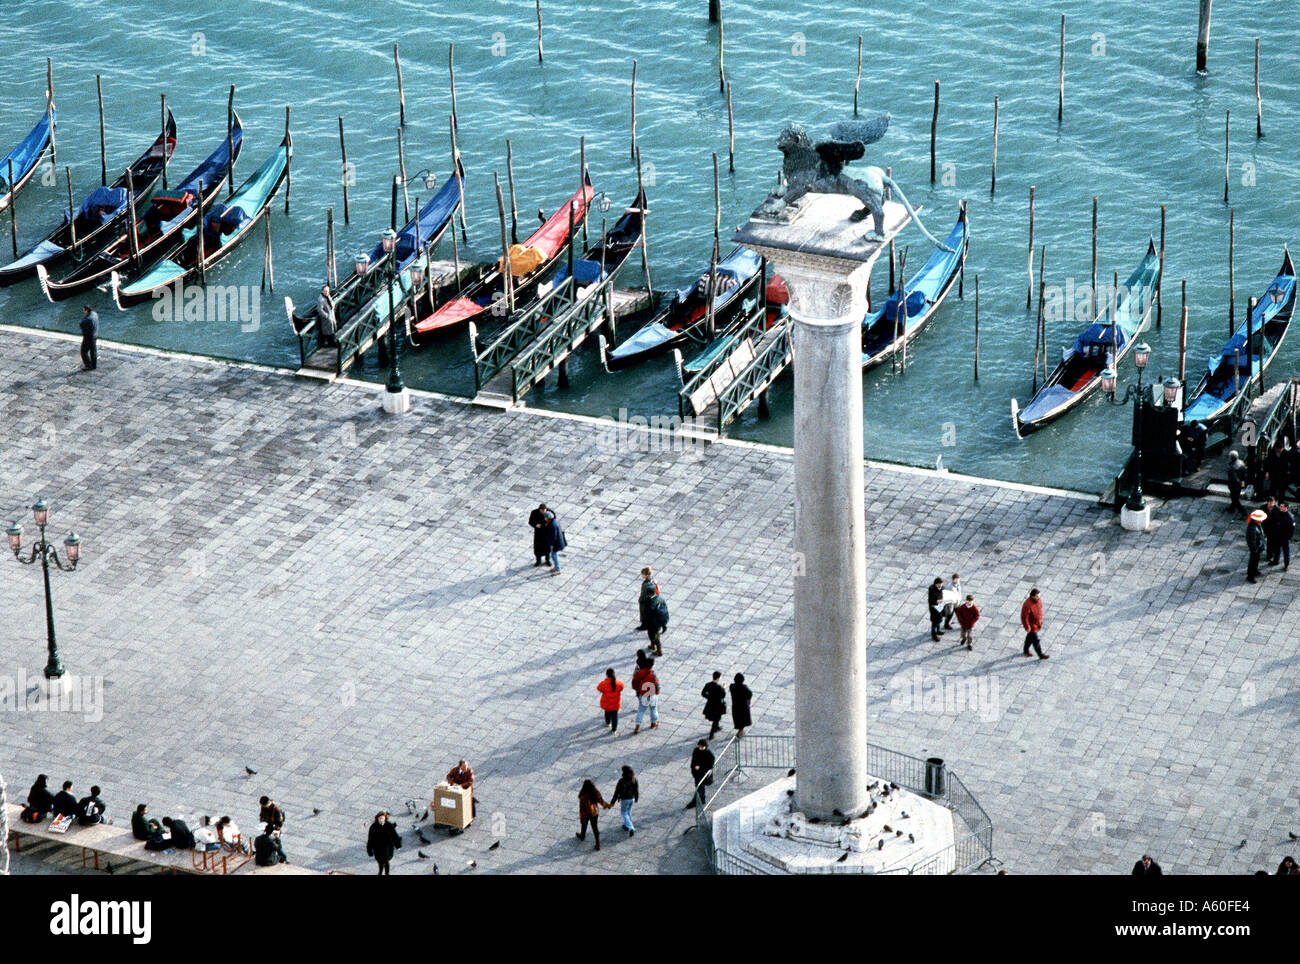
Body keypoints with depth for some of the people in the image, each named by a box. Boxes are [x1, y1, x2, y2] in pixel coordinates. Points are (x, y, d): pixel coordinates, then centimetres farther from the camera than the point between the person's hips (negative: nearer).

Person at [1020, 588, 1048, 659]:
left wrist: (1041, 620, 16)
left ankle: (1026, 650, 46)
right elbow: (1024, 617, -26)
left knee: (1030, 637, 26)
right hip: (1031, 625, -8)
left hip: (1037, 623, 8)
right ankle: (1041, 655, 22)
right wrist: (1027, 627, -19)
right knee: (1035, 640, 7)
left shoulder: (1039, 599, -12)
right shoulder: (1027, 605, -35)